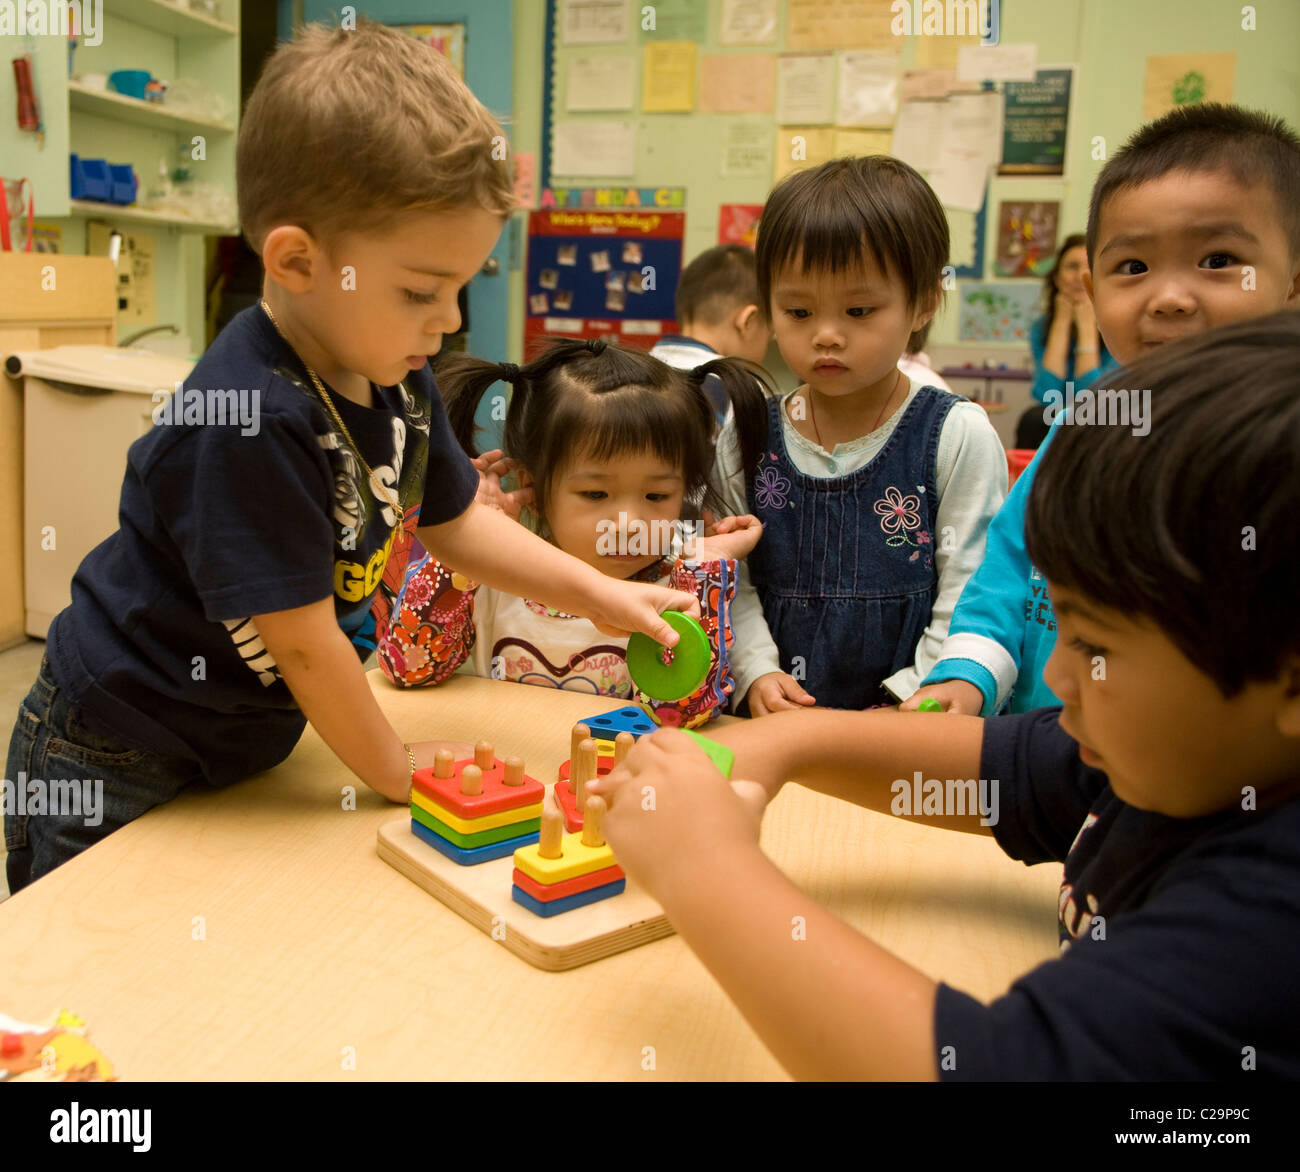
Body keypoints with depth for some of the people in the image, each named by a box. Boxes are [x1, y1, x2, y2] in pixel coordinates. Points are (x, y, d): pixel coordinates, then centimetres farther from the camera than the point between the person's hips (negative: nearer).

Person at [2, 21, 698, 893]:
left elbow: (456, 520, 9)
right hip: (114, 772, -7)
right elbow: (304, 640, -27)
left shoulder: (397, 380, -6)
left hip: (238, 746, 8)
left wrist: (601, 595, 2)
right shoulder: (249, 422, -33)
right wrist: (390, 767, -12)